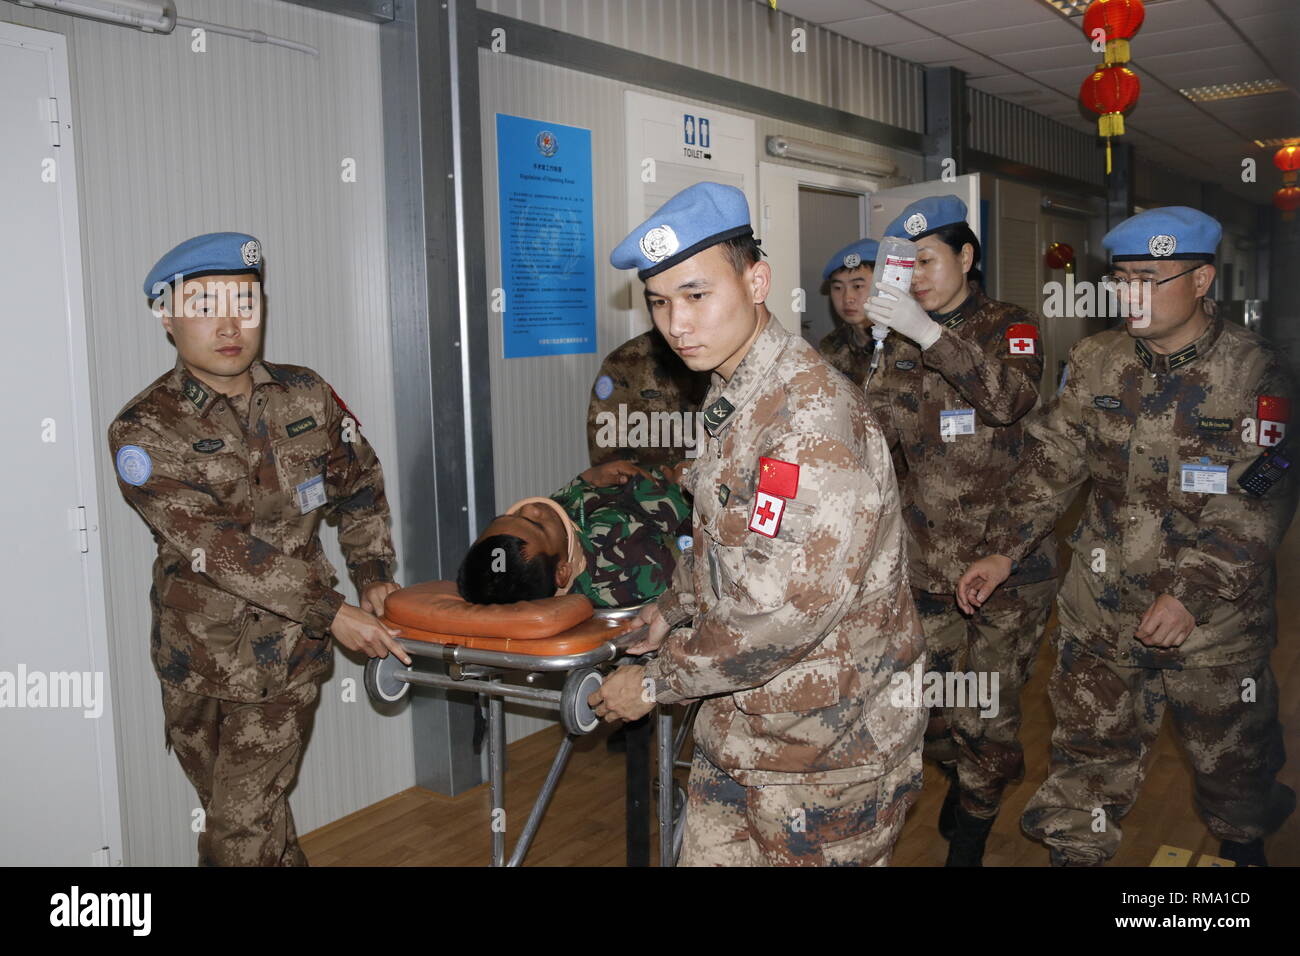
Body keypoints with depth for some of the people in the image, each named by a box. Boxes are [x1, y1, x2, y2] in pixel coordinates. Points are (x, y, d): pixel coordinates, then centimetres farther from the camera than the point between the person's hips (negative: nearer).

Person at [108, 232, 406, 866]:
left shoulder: (306, 397, 0)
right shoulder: (144, 432, -12)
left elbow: (359, 485, 14)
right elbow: (216, 546, -20)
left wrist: (372, 576, 4)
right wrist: (331, 612, -23)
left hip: (288, 653, 1)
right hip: (198, 659, -1)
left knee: (241, 827, -1)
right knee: (253, 819, 14)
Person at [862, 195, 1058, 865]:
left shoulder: (1009, 326, 0)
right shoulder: (901, 341, 10)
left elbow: (1012, 397, -20)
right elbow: (884, 425, -1)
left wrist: (929, 334, -29)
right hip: (928, 557, 3)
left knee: (986, 713, -1)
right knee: (931, 707, 6)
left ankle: (971, 834, 23)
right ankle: (960, 770, 37)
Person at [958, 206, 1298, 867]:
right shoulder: (1096, 362, 0)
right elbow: (1052, 461, 3)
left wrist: (1192, 594, -23)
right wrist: (1005, 549, -6)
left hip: (1212, 611, -2)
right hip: (1101, 607, 3)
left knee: (1229, 755, 18)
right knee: (1088, 750, 11)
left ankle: (1243, 844, 46)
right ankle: (1075, 850, 29)